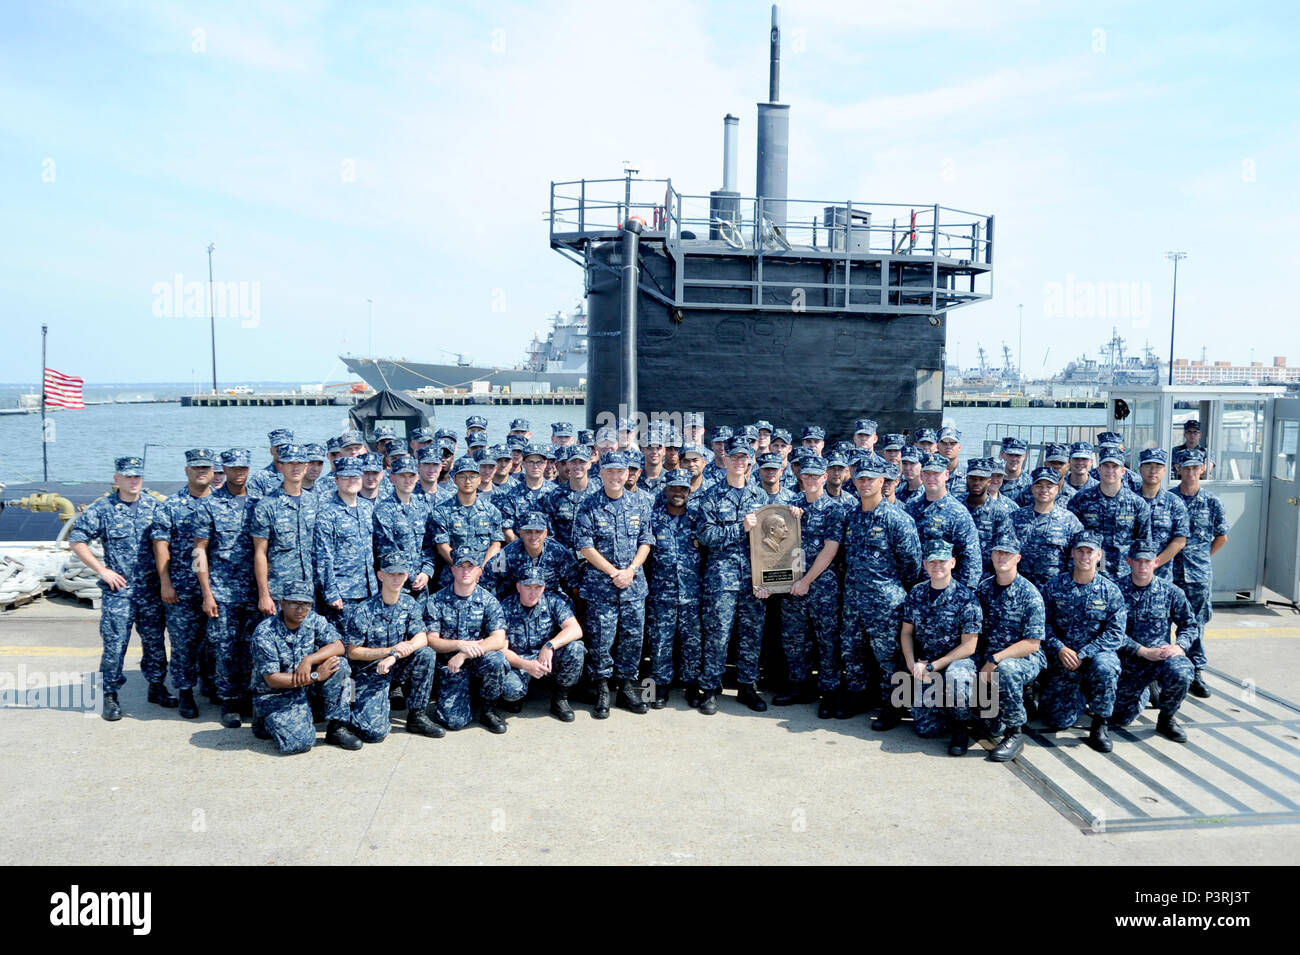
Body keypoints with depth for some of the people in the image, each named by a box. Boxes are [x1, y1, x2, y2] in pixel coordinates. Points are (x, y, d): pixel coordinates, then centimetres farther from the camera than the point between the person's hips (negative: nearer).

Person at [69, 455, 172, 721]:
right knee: (115, 643, -1)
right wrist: (102, 570, -5)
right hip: (118, 588, -3)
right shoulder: (102, 508, -4)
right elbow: (76, 540, -1)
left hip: (151, 587, 3)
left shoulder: (154, 506, 5)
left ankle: (157, 685, 24)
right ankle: (110, 695, 11)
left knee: (155, 640, 10)